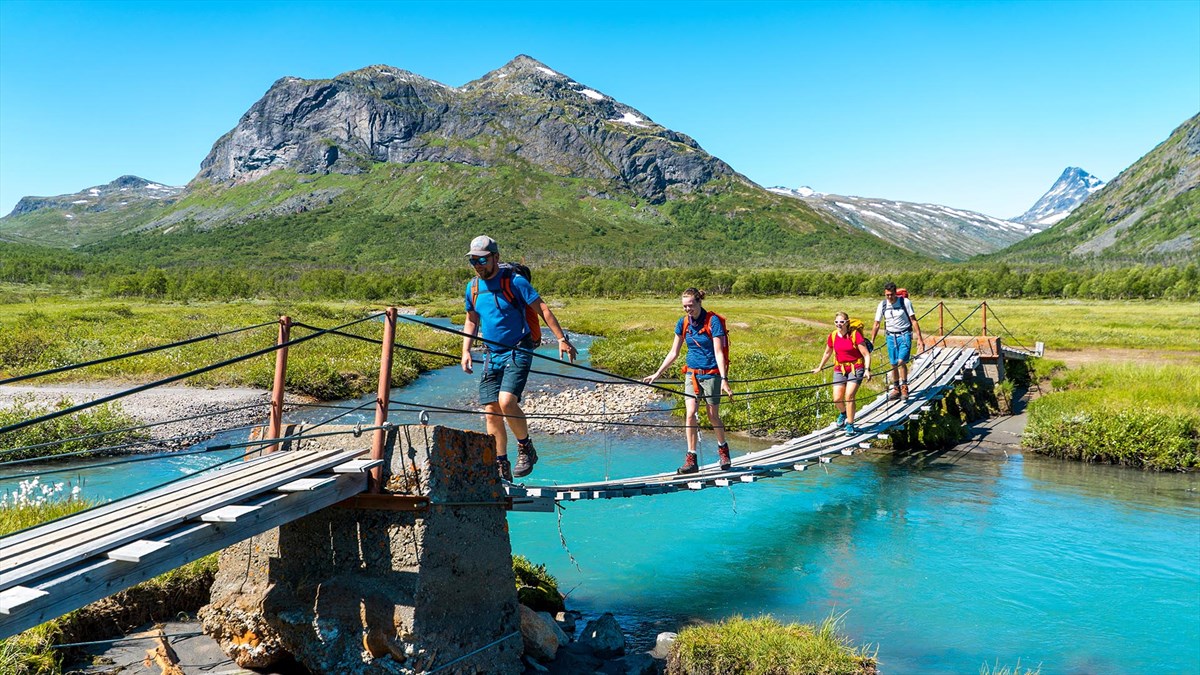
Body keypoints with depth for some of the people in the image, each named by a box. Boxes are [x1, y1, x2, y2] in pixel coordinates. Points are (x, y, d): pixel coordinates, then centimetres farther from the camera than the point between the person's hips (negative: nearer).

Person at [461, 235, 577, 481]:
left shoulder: (514, 281, -10)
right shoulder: (472, 287, 8)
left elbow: (542, 309, -7)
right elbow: (471, 320, 20)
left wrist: (562, 338, -11)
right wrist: (466, 351, 9)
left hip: (518, 352, -6)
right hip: (492, 355, 6)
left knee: (506, 401, -23)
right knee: (491, 412, 2)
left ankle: (526, 449, 1)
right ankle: (501, 468, 14)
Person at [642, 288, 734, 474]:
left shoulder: (713, 321, -12)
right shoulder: (683, 323, 2)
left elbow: (719, 353, -16)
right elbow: (673, 353, 9)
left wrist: (724, 380, -23)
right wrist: (657, 374, 7)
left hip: (711, 373, -4)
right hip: (692, 373, 4)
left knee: (713, 416, 6)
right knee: (691, 414, -8)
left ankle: (722, 448, 34)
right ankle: (691, 460, -3)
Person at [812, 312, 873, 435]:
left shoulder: (855, 335, -12)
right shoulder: (833, 336, 1)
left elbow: (866, 354, -12)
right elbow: (827, 353, 18)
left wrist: (867, 370, -25)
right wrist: (820, 368, 28)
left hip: (855, 368, -4)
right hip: (839, 369, 4)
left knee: (849, 396, -17)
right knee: (837, 399, -2)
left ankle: (850, 425, -2)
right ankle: (843, 413, 35)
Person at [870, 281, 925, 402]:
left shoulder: (905, 302, -8)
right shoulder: (882, 305, 0)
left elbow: (913, 321, -5)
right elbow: (876, 325, 7)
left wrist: (919, 338, -9)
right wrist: (871, 341, 4)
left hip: (904, 335, -3)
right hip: (891, 336, 3)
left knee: (901, 362, -16)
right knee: (894, 364, 6)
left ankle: (904, 388, -3)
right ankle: (896, 389, 18)